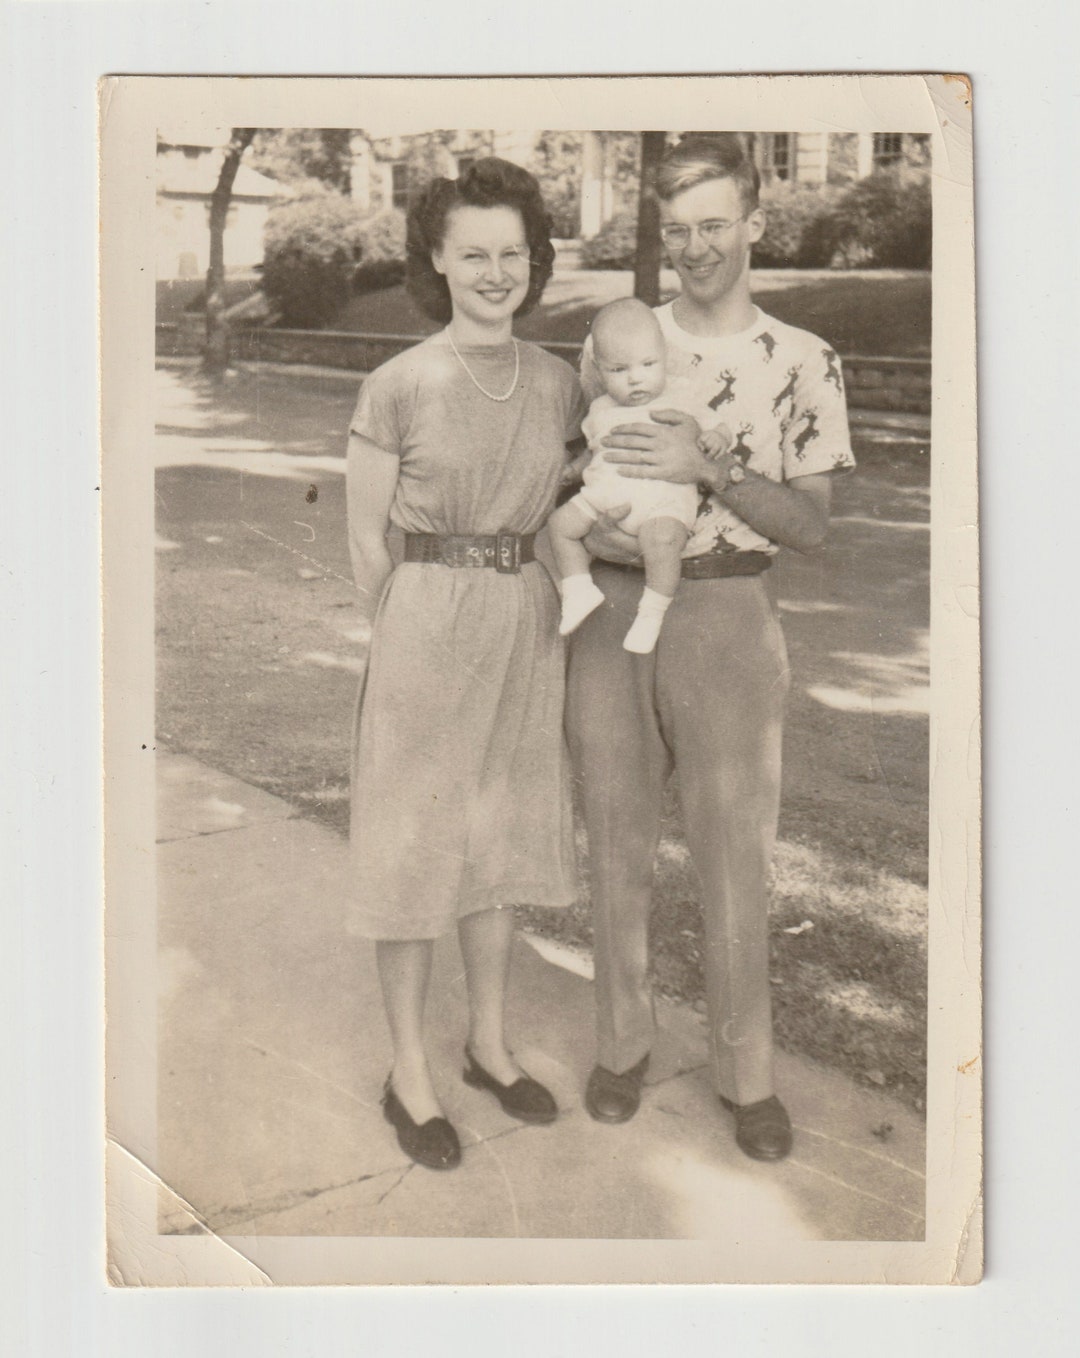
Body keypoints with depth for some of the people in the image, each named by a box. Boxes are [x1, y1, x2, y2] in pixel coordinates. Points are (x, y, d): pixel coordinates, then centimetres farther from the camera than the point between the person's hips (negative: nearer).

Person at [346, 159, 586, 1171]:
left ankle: (489, 1044, 32)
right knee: (412, 841, 5)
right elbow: (366, 538, -4)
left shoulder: (557, 384, 4)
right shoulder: (398, 386, -9)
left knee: (500, 836, 15)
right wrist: (413, 633, -1)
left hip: (527, 626, 5)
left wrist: (528, 613, 7)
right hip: (424, 622, -4)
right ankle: (408, 1073, 21)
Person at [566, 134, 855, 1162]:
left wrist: (711, 468, -18)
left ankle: (745, 1073, 22)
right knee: (617, 842, 10)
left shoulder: (803, 363, 1)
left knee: (734, 854, 4)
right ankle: (622, 1045, 29)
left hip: (723, 619, -1)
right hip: (611, 611, 2)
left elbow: (809, 524, -3)